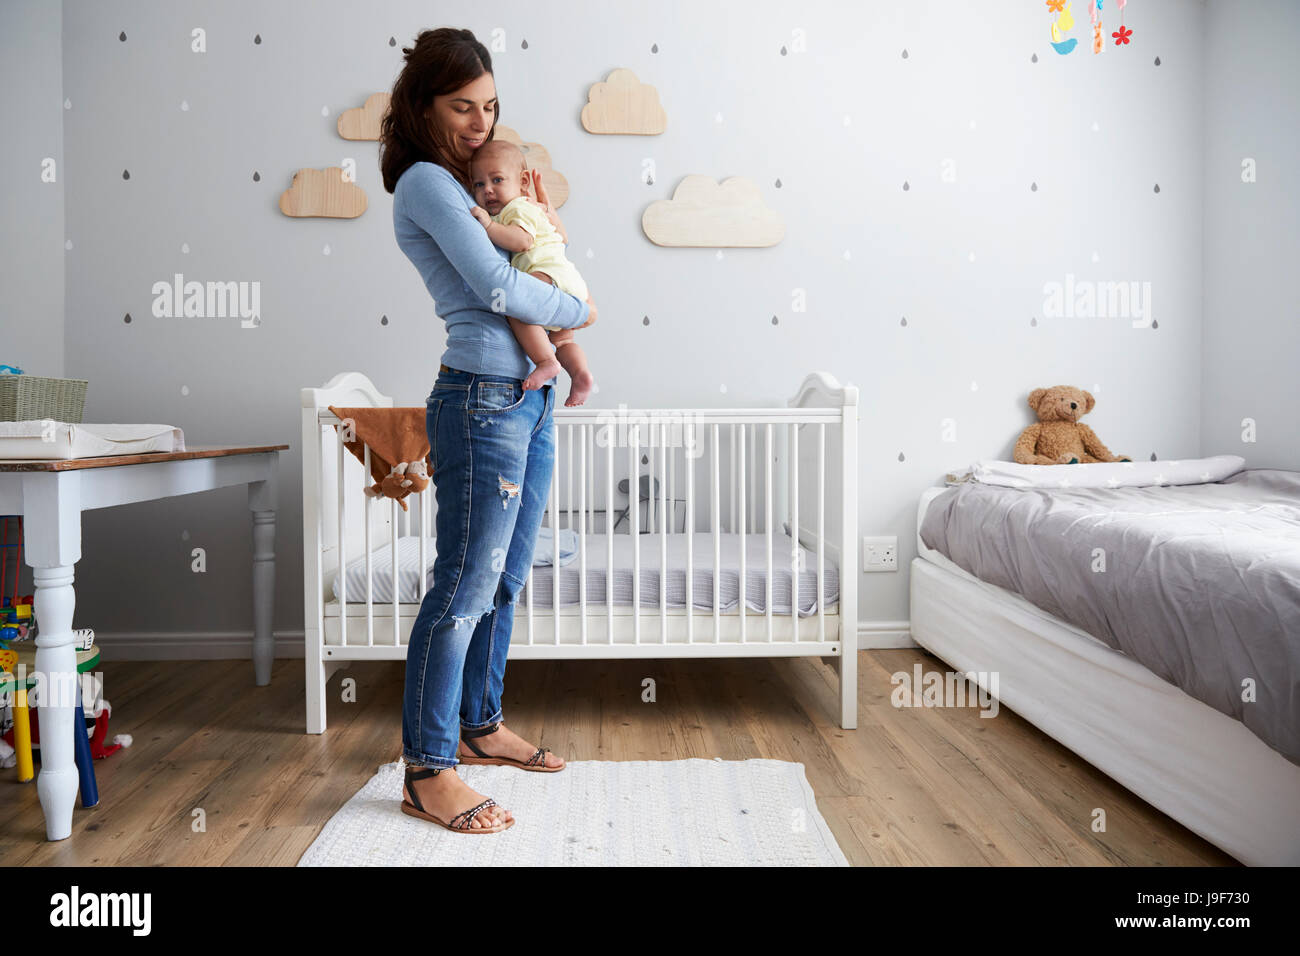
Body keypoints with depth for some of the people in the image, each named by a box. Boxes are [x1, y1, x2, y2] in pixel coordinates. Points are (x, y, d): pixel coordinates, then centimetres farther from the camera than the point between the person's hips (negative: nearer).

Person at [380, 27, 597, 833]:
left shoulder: (472, 182, 20)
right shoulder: (425, 183, -7)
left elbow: (543, 259, 28)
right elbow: (499, 289, -17)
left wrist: (546, 219, 8)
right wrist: (580, 311, -3)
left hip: (531, 400, 9)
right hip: (484, 403, -9)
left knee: (505, 580, 15)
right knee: (464, 587, -5)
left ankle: (480, 726, 30)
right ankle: (428, 773, 7)